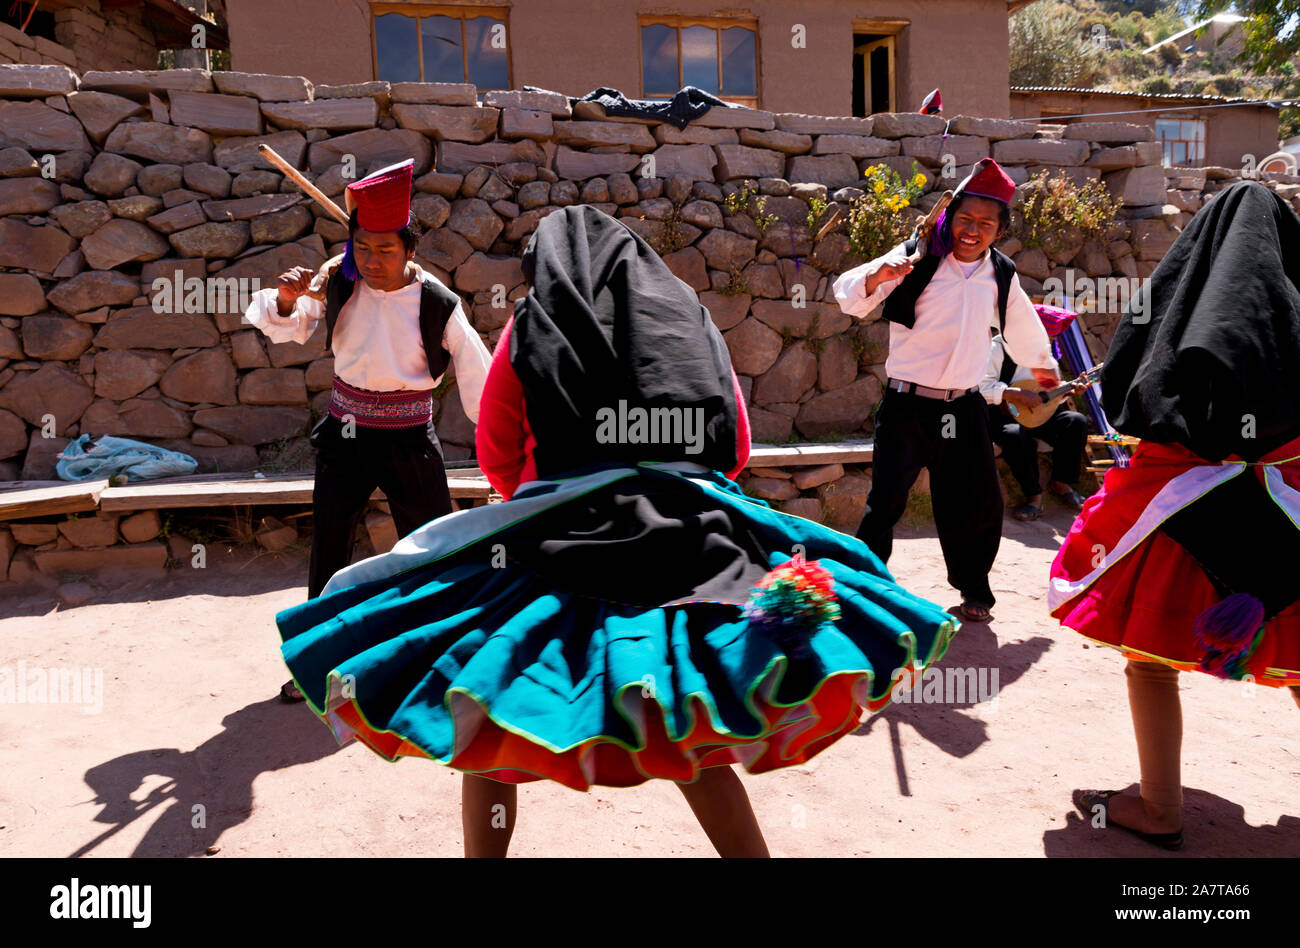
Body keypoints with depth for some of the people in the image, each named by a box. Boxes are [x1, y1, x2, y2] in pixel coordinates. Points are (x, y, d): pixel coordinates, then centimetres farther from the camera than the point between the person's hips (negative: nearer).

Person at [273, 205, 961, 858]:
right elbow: (734, 447, 17)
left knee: (492, 733, 15)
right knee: (691, 744, 17)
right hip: (690, 551, 3)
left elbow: (496, 456, 13)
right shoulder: (690, 319, 14)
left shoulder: (532, 323, 8)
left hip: (559, 553, -2)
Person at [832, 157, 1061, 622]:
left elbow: (1022, 323, 28)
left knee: (977, 504, 9)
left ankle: (973, 588, 29)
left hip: (964, 409, 4)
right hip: (907, 405, -4)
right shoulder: (917, 260, -7)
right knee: (886, 502, -6)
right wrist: (877, 277, -34)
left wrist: (1041, 363, 43)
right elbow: (849, 297, -13)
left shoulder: (1001, 276, 8)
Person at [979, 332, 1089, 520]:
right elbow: (981, 388, -21)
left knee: (1077, 421, -15)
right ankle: (1034, 495, -21)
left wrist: (1069, 390, 6)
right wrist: (1015, 393, -28)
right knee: (1017, 436, -39)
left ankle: (1061, 482, 1)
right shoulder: (995, 347, -10)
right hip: (1003, 417, -7)